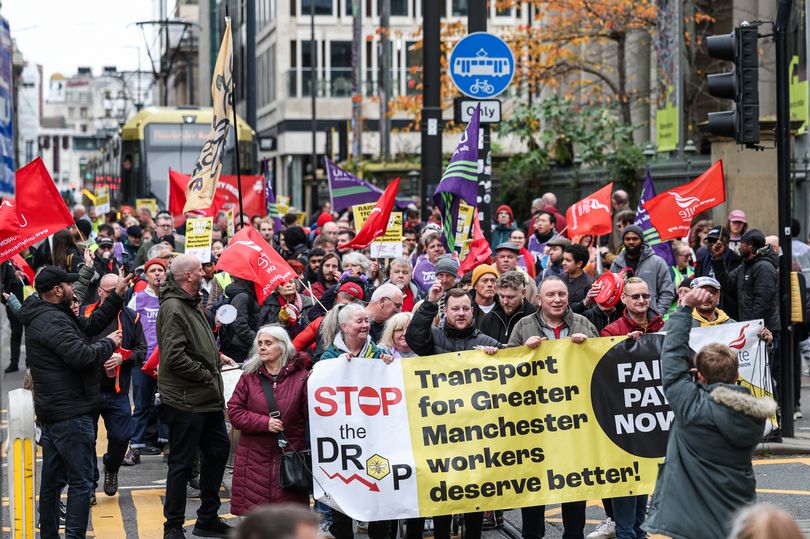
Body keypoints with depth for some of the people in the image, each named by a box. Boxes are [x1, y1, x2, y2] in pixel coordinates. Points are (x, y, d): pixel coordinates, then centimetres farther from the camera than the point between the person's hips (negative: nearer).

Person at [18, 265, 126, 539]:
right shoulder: (52, 321, -19)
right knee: (81, 481, -8)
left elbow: (90, 325, 16)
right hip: (71, 414, -11)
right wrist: (109, 344, -10)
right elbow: (83, 356, -27)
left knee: (52, 480, 16)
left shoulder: (44, 317, 13)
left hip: (51, 412, 11)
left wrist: (117, 296, 12)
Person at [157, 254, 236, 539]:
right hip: (185, 401, -10)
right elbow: (175, 358, -24)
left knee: (218, 449, 16)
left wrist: (216, 356, 13)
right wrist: (207, 374, -16)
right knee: (181, 462, -1)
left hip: (207, 398, 10)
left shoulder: (192, 304, 15)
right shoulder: (173, 308, -17)